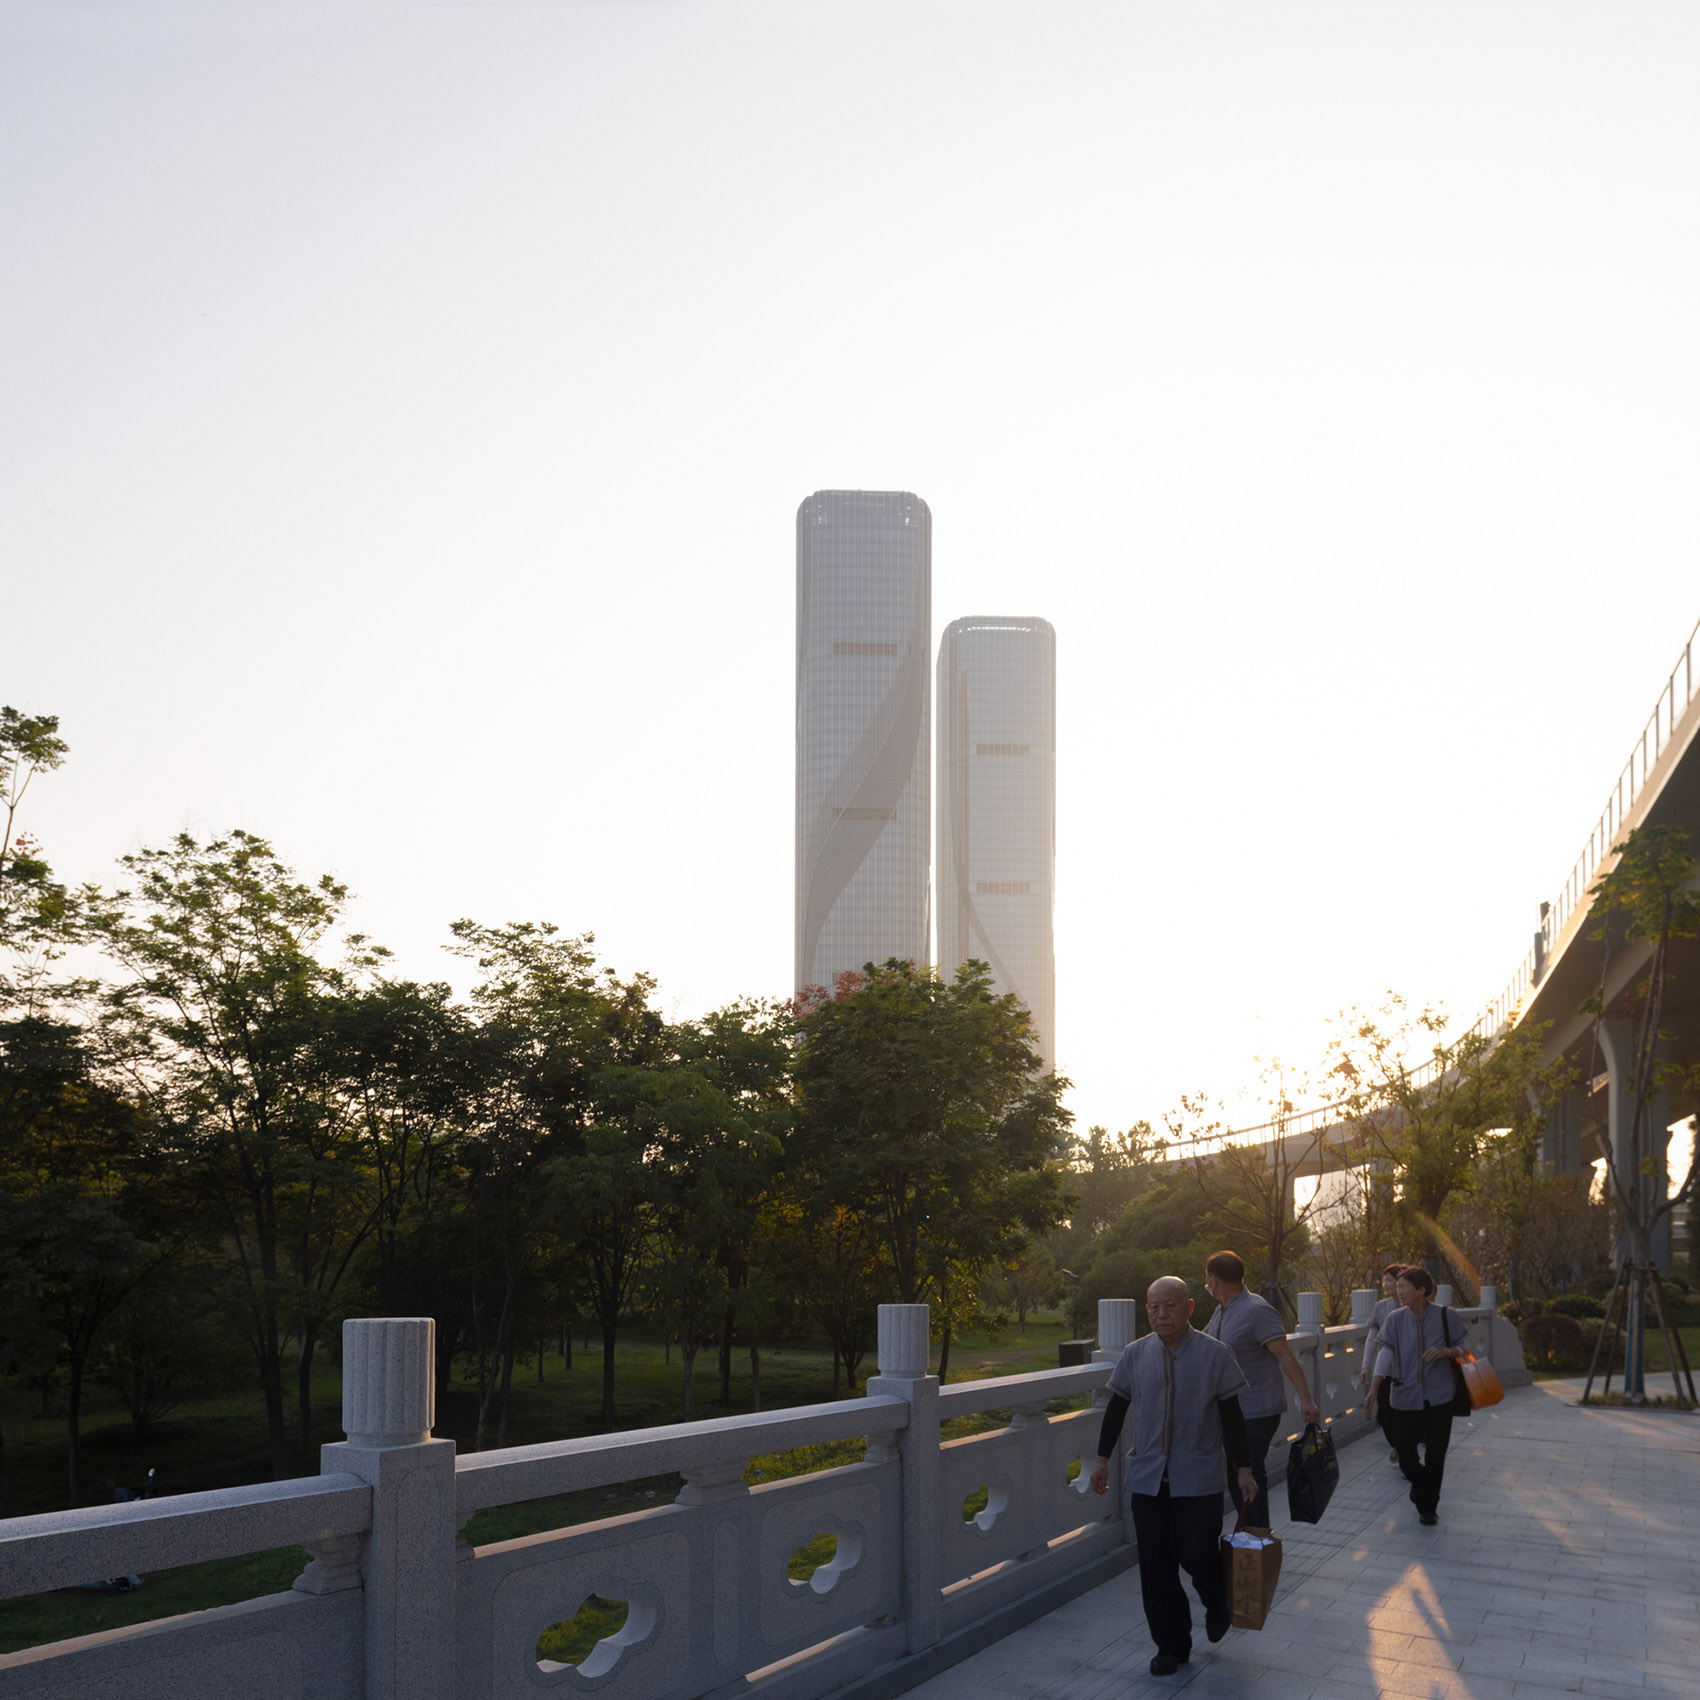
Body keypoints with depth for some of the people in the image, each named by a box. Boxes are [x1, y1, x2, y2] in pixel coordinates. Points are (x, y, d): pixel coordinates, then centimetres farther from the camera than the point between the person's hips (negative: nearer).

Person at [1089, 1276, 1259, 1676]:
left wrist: (1243, 1469, 0)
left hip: (1198, 1480, -3)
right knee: (1156, 1567, 4)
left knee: (1197, 1556, -4)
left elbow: (1231, 1415, -1)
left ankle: (1217, 1604, 31)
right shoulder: (1135, 1355, 1)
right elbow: (1116, 1408, 11)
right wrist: (1103, 1460, 12)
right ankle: (1171, 1646, 19)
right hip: (1148, 1478, 3)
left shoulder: (1214, 1354, -6)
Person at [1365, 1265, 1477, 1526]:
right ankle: (1419, 1482, 40)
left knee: (1435, 1453, -2)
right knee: (1404, 1449, 6)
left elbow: (1464, 1345, 4)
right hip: (1405, 1396, 1)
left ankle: (1427, 1507, 15)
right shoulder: (1396, 1319, -1)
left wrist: (1447, 1351, -18)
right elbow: (1385, 1354, -5)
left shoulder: (1444, 1316, -4)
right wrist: (1374, 1390, -13)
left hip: (1439, 1395, -1)